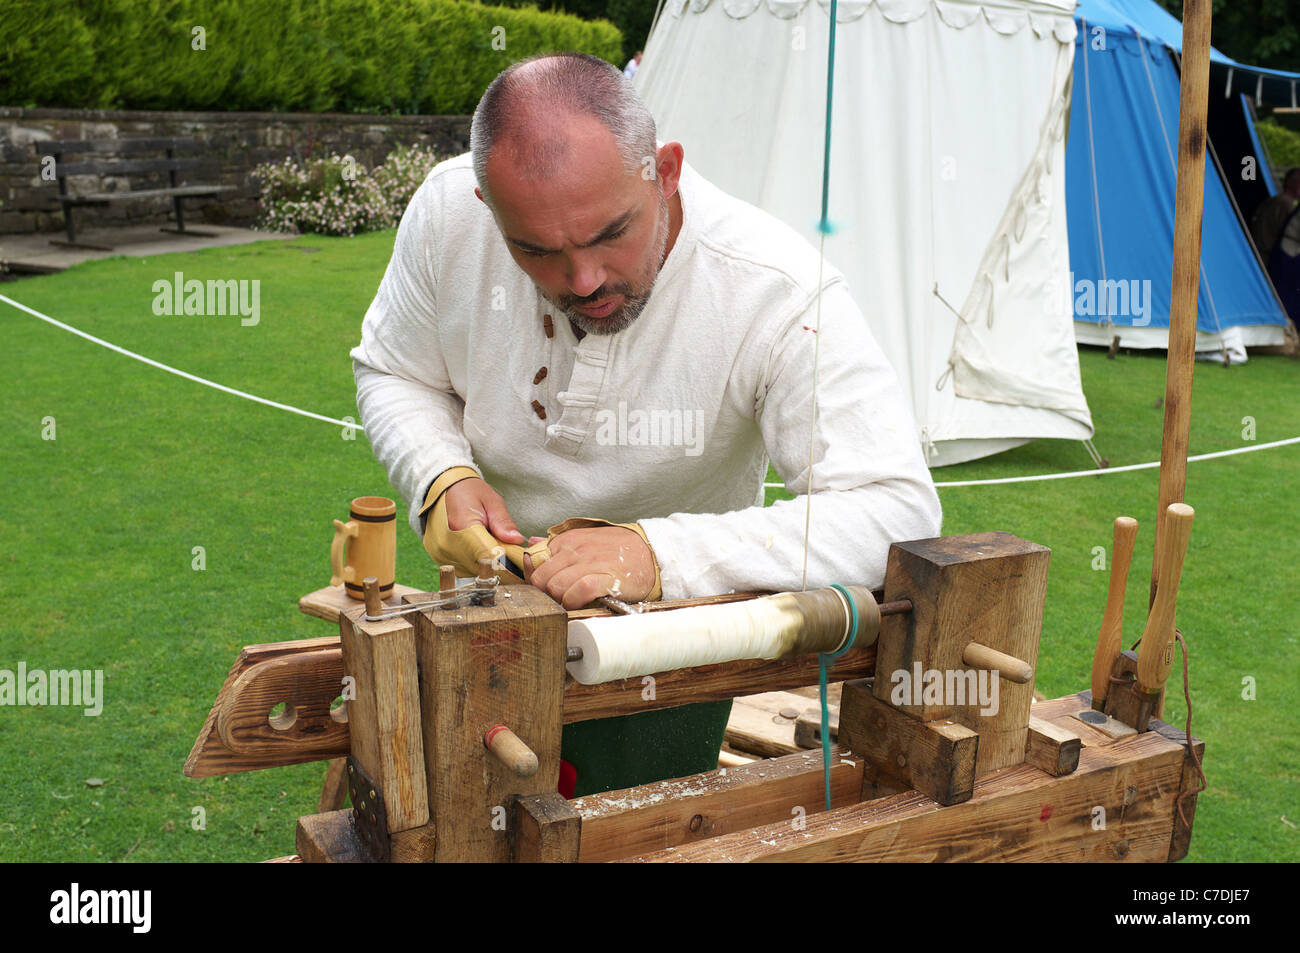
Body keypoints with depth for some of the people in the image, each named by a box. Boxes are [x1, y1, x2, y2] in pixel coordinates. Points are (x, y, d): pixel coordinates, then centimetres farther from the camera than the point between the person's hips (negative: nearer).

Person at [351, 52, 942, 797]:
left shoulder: (780, 294, -33)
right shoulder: (448, 212, -21)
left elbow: (899, 511, -38)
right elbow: (394, 374, -2)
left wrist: (660, 553, -49)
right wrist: (441, 476, -24)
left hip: (670, 635, -3)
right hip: (490, 600, 3)